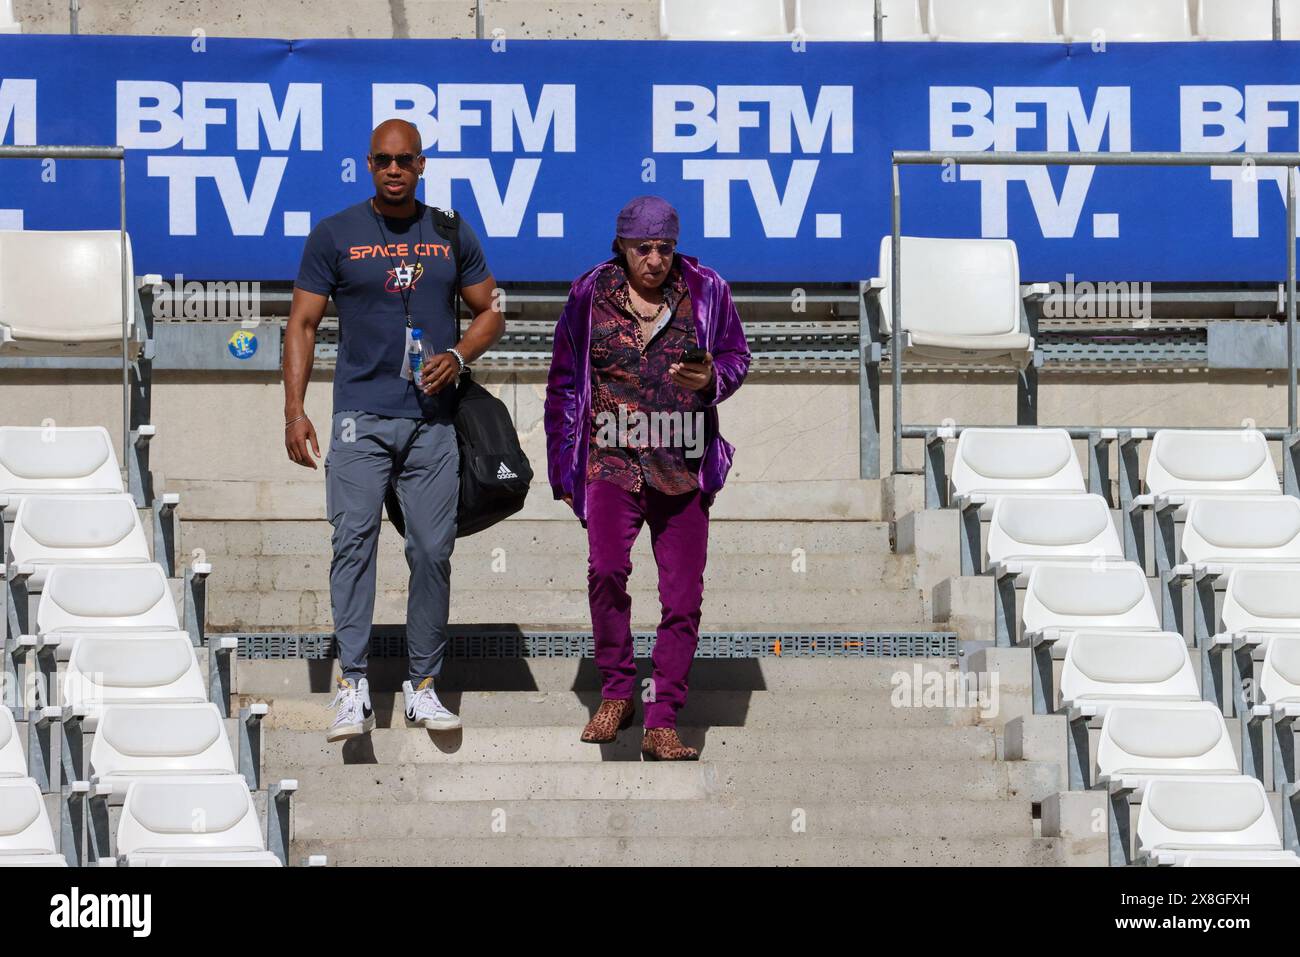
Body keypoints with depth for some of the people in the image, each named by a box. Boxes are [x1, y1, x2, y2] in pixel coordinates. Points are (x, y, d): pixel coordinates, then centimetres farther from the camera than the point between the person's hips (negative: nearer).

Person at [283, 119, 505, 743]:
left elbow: (490, 312, 16)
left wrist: (458, 356, -5)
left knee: (432, 550, 2)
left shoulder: (452, 236, 10)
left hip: (432, 420, 2)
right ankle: (352, 687, -14)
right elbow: (303, 323, 4)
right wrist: (295, 409, -5)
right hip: (360, 417, -2)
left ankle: (422, 687, 11)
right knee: (354, 540, -12)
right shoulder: (334, 236, 4)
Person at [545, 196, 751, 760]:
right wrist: (563, 469, 10)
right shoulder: (589, 296, 3)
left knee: (683, 598, 1)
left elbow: (737, 356, 14)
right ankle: (616, 692, -7)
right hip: (612, 464, -1)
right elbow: (564, 383, 11)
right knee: (606, 567, -25)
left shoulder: (704, 292, 3)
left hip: (684, 469, 2)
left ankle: (662, 724, 11)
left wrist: (710, 378, -11)